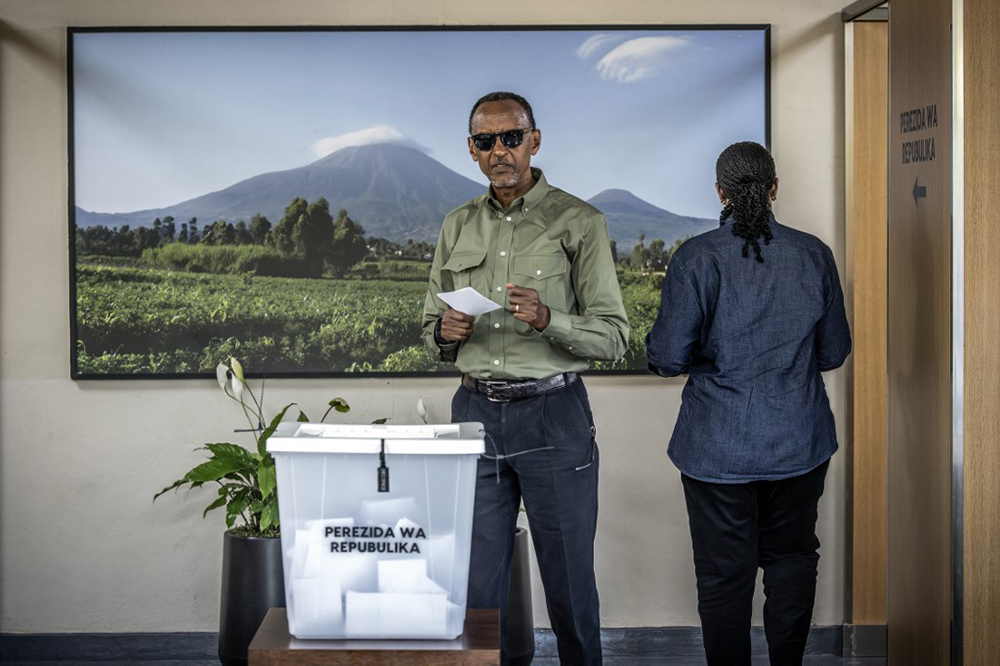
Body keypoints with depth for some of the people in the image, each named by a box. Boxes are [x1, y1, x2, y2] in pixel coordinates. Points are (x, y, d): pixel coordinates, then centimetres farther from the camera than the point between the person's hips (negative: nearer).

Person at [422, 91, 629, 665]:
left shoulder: (580, 222, -1)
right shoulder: (457, 228, 13)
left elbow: (613, 336, -5)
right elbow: (432, 332, 20)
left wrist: (546, 319, -22)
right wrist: (445, 331, -4)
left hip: (553, 415, -3)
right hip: (475, 413, 4)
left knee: (569, 582, 4)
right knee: (477, 582, 7)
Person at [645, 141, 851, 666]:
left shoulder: (696, 258, -13)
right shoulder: (813, 255, -4)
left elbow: (667, 358, -14)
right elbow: (833, 353, 4)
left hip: (718, 446, -3)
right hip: (799, 442, 3)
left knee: (725, 572, 7)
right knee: (792, 555, 19)